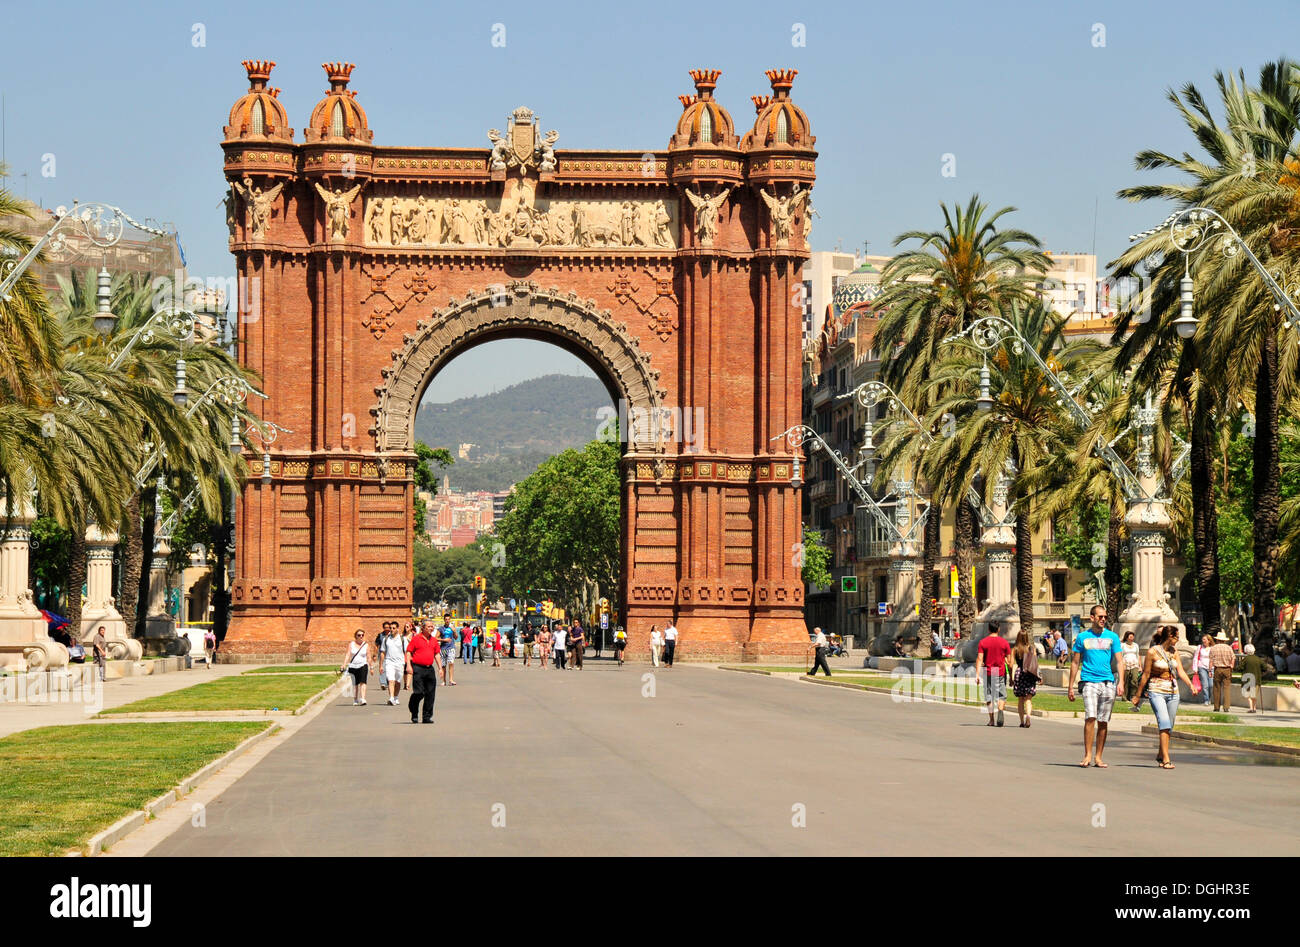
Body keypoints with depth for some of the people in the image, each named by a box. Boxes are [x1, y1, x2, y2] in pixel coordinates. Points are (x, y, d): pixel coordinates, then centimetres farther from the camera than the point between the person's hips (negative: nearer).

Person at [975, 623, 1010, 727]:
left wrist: (977, 674, -8)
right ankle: (1001, 711, -23)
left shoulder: (983, 642, 0)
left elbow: (979, 659, -6)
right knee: (1001, 696, 4)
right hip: (1001, 672, 0)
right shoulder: (1004, 642, 1)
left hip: (987, 672, 0)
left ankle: (991, 720, 8)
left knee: (989, 697, 8)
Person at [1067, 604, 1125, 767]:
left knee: (1103, 721, 4)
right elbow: (1075, 663, 11)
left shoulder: (1112, 637, 10)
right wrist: (1070, 687, 7)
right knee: (1090, 717, -16)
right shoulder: (1083, 637, 7)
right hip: (1089, 681, -2)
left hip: (1108, 682, 2)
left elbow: (1119, 661, 7)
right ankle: (1088, 755, -14)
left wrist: (1121, 682, -7)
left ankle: (1098, 757, 11)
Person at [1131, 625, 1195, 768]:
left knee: (1169, 727, 7)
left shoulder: (1174, 652, 11)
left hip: (1173, 692, 6)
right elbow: (1146, 674, -2)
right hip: (1157, 691, -6)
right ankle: (1166, 760, -24)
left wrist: (1191, 685, -10)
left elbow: (1181, 671, 8)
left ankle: (1160, 755, 26)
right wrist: (1138, 695, 1)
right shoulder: (1153, 651, -6)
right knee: (1164, 723, -20)